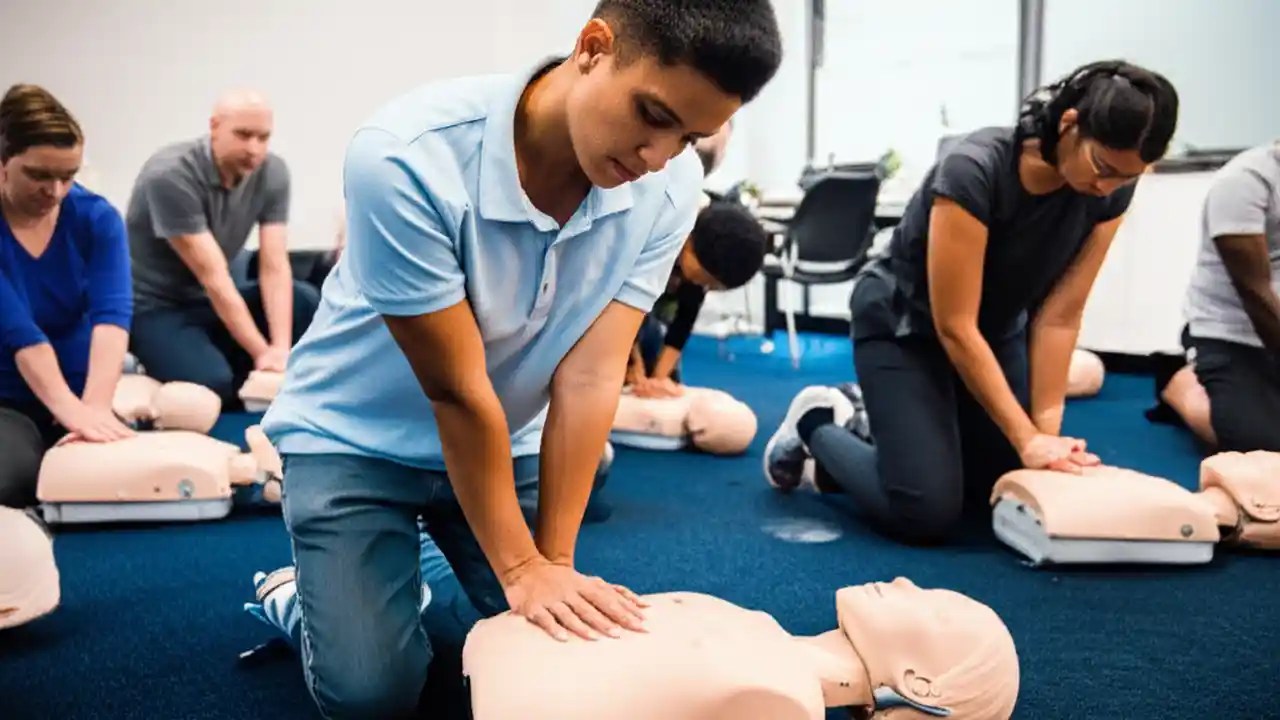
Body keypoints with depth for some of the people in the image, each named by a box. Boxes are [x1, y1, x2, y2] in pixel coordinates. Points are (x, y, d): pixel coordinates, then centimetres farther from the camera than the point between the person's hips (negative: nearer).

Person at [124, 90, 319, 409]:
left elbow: (275, 266, -14)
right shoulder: (171, 175, -23)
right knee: (213, 383, -31)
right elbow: (212, 275, -26)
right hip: (155, 305, -5)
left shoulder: (272, 173, -8)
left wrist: (281, 347, -27)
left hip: (212, 301, 6)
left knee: (306, 302, -20)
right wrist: (262, 352, -29)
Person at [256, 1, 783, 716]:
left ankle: (426, 577, 27)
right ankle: (301, 596, 22)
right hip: (357, 435, -4)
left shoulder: (671, 186, -20)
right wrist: (520, 568, -21)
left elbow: (589, 375, -19)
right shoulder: (409, 157, -33)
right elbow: (455, 388, -27)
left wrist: (554, 559, -19)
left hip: (506, 443, 4)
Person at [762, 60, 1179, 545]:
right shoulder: (975, 171, -35)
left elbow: (1059, 315, -13)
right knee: (927, 514, -16)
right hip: (904, 325, -6)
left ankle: (870, 420, 21)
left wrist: (1047, 429, -18)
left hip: (996, 329, 7)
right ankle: (817, 426, 10)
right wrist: (1026, 438, -26)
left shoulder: (1111, 190, -17)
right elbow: (955, 326, -30)